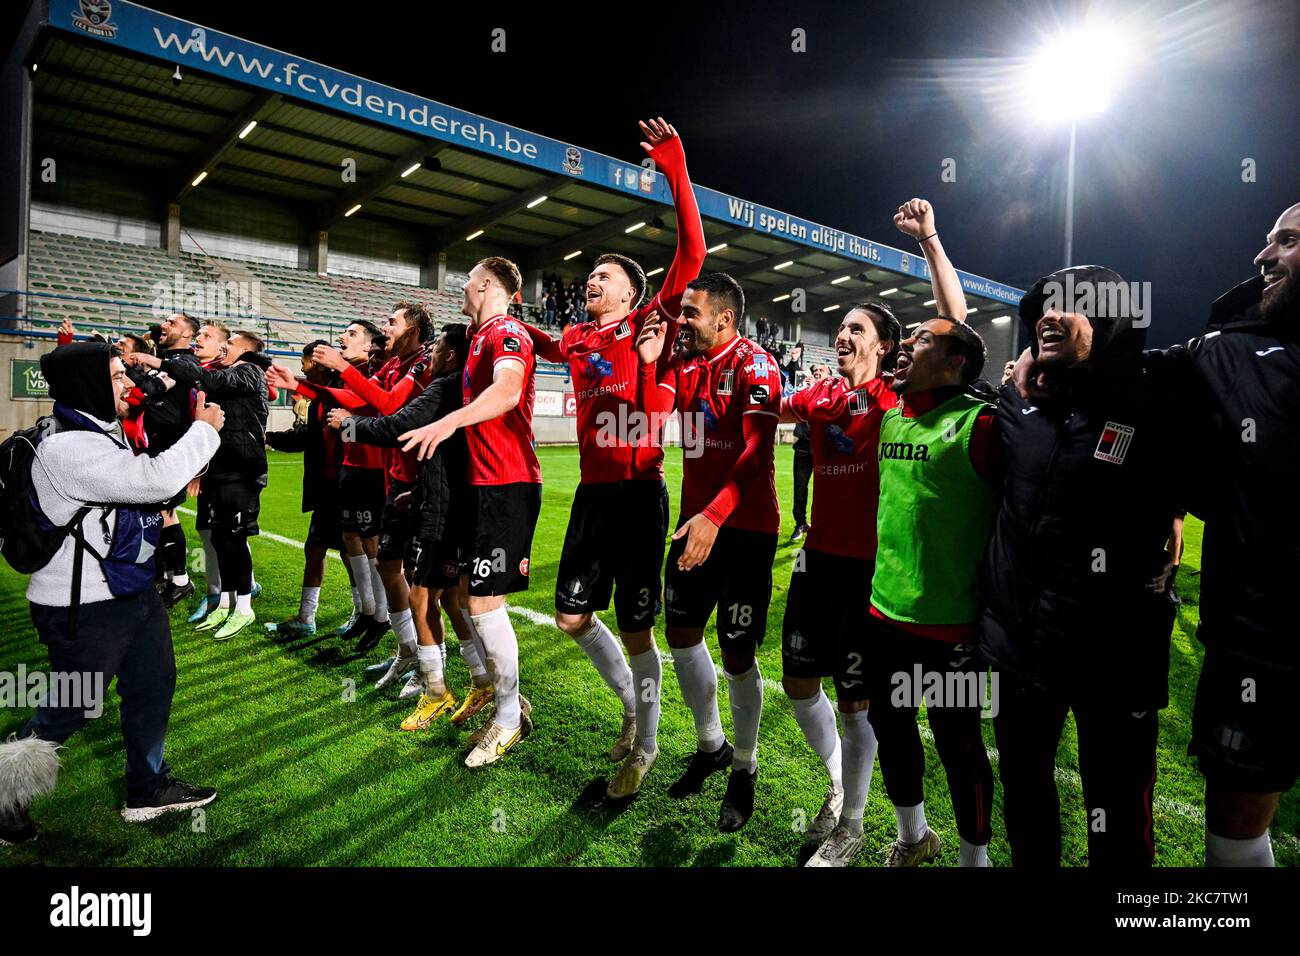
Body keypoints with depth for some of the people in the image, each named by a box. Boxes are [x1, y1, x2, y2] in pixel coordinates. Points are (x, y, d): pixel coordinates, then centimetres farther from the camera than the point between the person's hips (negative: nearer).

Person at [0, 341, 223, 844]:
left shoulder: (102, 435, 8)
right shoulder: (67, 448, -25)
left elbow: (141, 485, 20)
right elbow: (157, 480, -33)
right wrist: (204, 429, -21)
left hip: (133, 591, 9)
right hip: (84, 609, -9)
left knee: (153, 686, 17)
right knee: (69, 711, 8)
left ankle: (148, 788, 33)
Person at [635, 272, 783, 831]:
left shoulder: (755, 366, -14)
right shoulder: (685, 364, 8)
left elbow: (757, 454, -25)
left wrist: (714, 516, -35)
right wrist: (649, 364, -7)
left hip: (746, 526, -7)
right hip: (696, 519, 7)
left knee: (736, 653, 1)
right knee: (681, 632, 14)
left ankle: (744, 768, 25)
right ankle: (710, 744, 36)